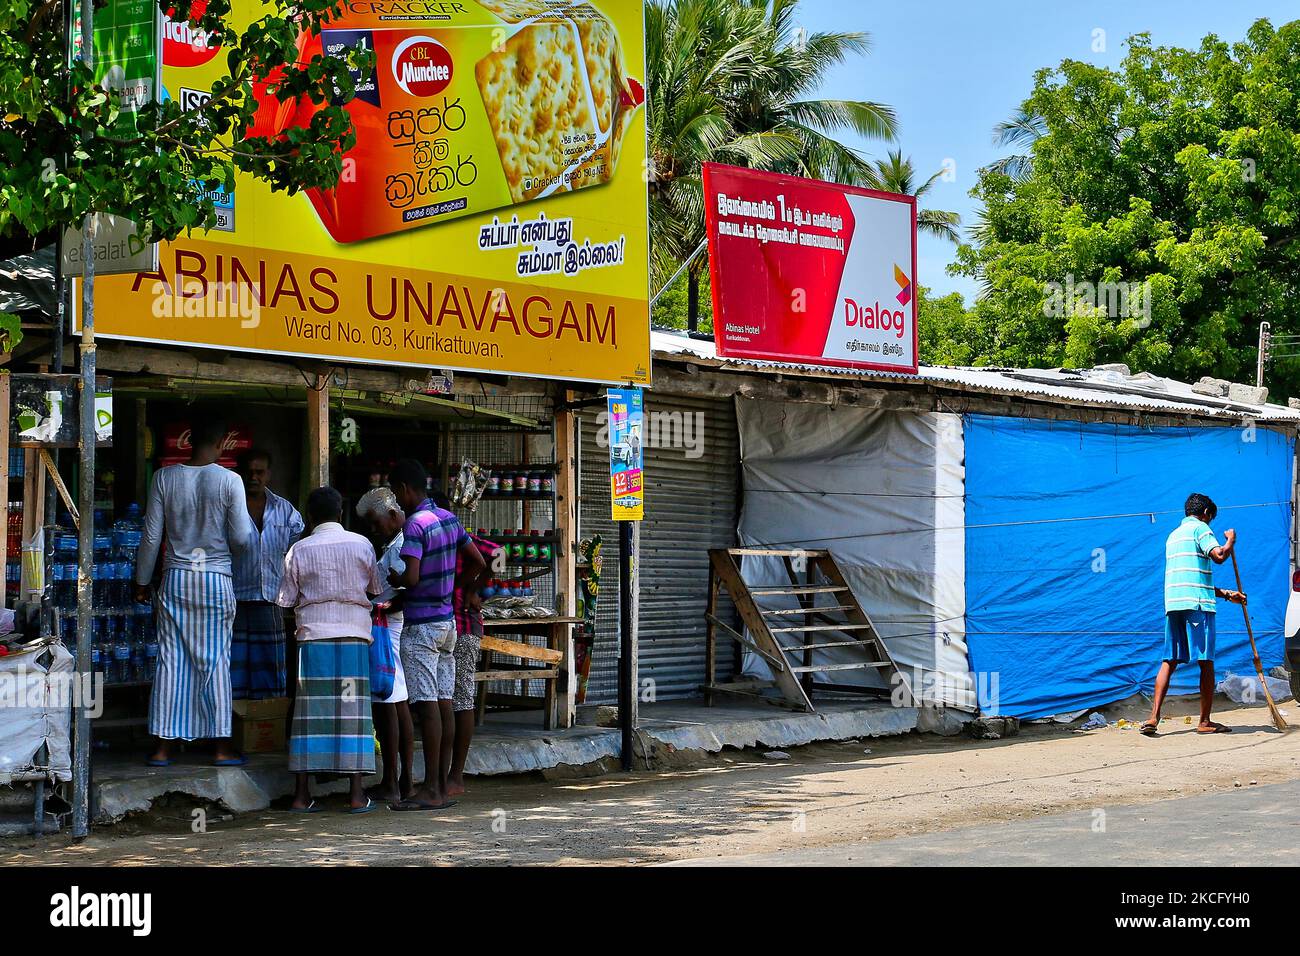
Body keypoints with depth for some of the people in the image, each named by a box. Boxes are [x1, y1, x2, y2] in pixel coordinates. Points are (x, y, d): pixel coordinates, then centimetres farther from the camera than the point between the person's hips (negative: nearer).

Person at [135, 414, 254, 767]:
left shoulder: (164, 477, -2)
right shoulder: (229, 480, -8)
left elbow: (151, 535, 2)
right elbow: (241, 539, -5)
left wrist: (142, 581, 12)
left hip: (176, 578, 2)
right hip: (216, 579, -2)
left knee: (171, 659, 5)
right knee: (216, 660, 4)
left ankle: (163, 747, 7)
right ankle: (222, 746, 7)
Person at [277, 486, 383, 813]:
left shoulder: (300, 550, 0)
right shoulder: (361, 545, 2)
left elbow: (286, 600, 3)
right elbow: (376, 588, 14)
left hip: (313, 634, 0)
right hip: (354, 634, 0)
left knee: (310, 711, 4)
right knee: (352, 709, 2)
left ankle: (302, 794, 3)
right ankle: (357, 794, 0)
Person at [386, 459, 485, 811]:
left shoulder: (415, 524, -15)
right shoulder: (449, 519, 11)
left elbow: (411, 578, -23)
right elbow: (477, 562, 16)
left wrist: (389, 581, -4)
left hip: (422, 624, -9)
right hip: (447, 620, 9)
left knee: (427, 704, -8)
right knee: (443, 702, 8)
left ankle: (431, 790, -9)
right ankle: (443, 786, 11)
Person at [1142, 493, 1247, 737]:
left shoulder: (1173, 535, 25)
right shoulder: (1199, 528, 1)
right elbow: (1219, 556, -16)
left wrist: (1226, 594, 29)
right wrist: (1231, 541, 5)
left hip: (1173, 604, 7)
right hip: (1197, 603, -7)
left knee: (1169, 661, 4)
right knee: (1206, 662, 0)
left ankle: (1153, 717, -7)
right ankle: (1205, 721, 3)